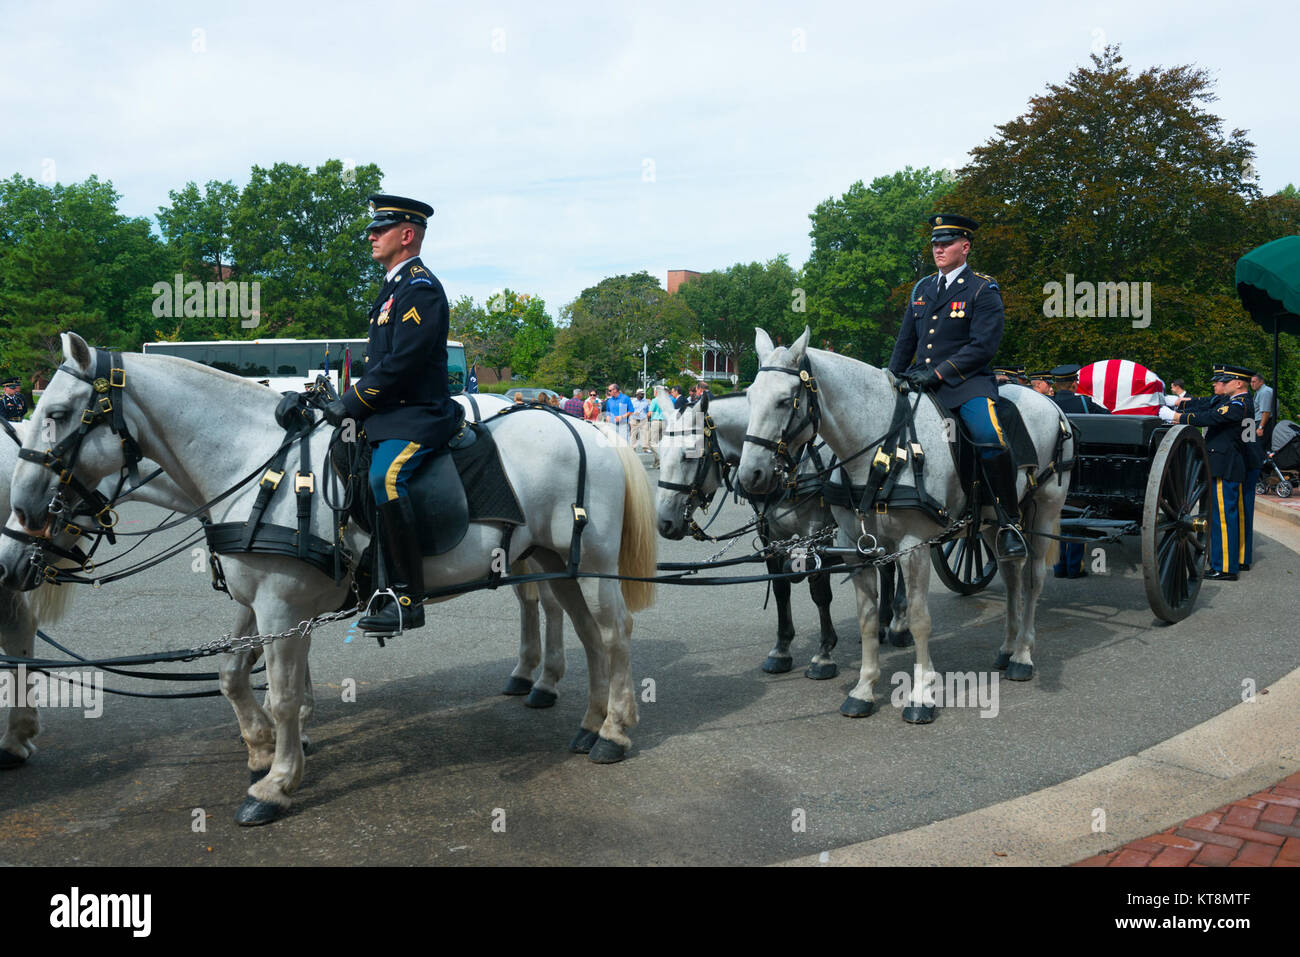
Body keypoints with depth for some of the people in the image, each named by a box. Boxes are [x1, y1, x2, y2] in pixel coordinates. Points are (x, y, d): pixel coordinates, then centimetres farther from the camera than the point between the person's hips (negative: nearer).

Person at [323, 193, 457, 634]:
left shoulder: (421, 287, -9)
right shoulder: (395, 286, 22)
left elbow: (402, 362, -19)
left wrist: (352, 403, -17)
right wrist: (351, 401, 12)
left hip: (418, 415, -11)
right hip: (389, 412, 11)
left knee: (385, 477, -33)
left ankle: (407, 598, -30)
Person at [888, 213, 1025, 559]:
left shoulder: (983, 290, 0)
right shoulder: (922, 289, 18)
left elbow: (984, 345, -11)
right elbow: (905, 342, 23)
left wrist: (938, 373, -18)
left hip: (966, 381, -6)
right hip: (920, 381, 6)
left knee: (989, 437, -31)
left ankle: (1009, 523, -15)